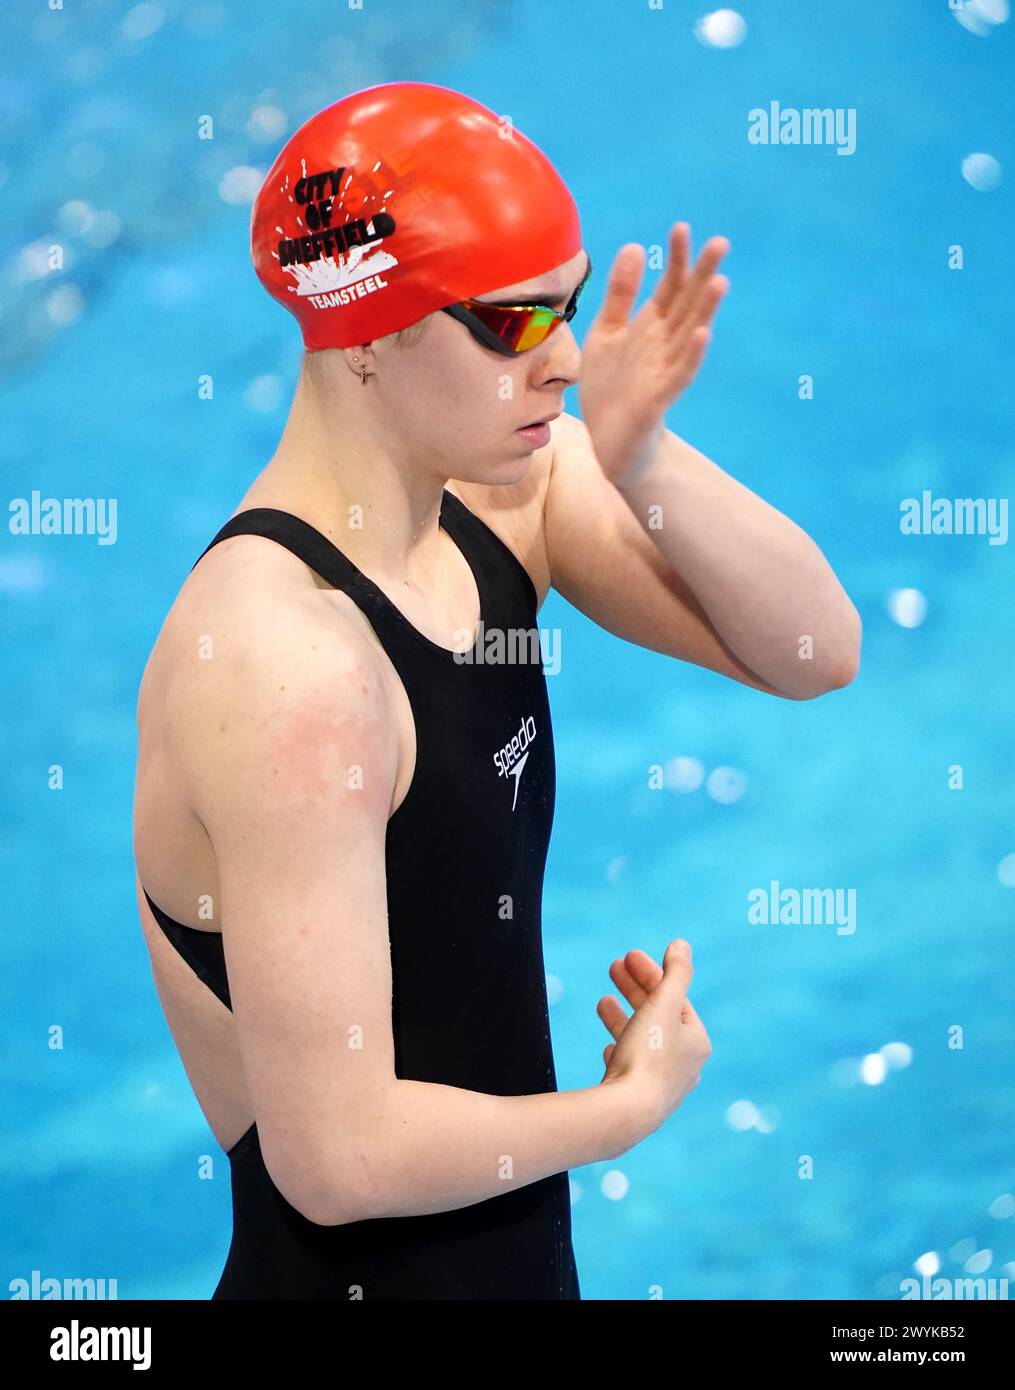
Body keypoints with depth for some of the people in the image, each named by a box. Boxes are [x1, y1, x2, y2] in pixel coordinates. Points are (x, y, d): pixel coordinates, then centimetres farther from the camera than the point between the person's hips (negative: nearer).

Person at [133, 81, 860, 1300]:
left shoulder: (504, 485, -5)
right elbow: (339, 1154, -28)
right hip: (360, 1272, -8)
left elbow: (816, 652, -6)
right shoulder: (283, 662, -28)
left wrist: (638, 456, -22)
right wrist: (639, 1100, -12)